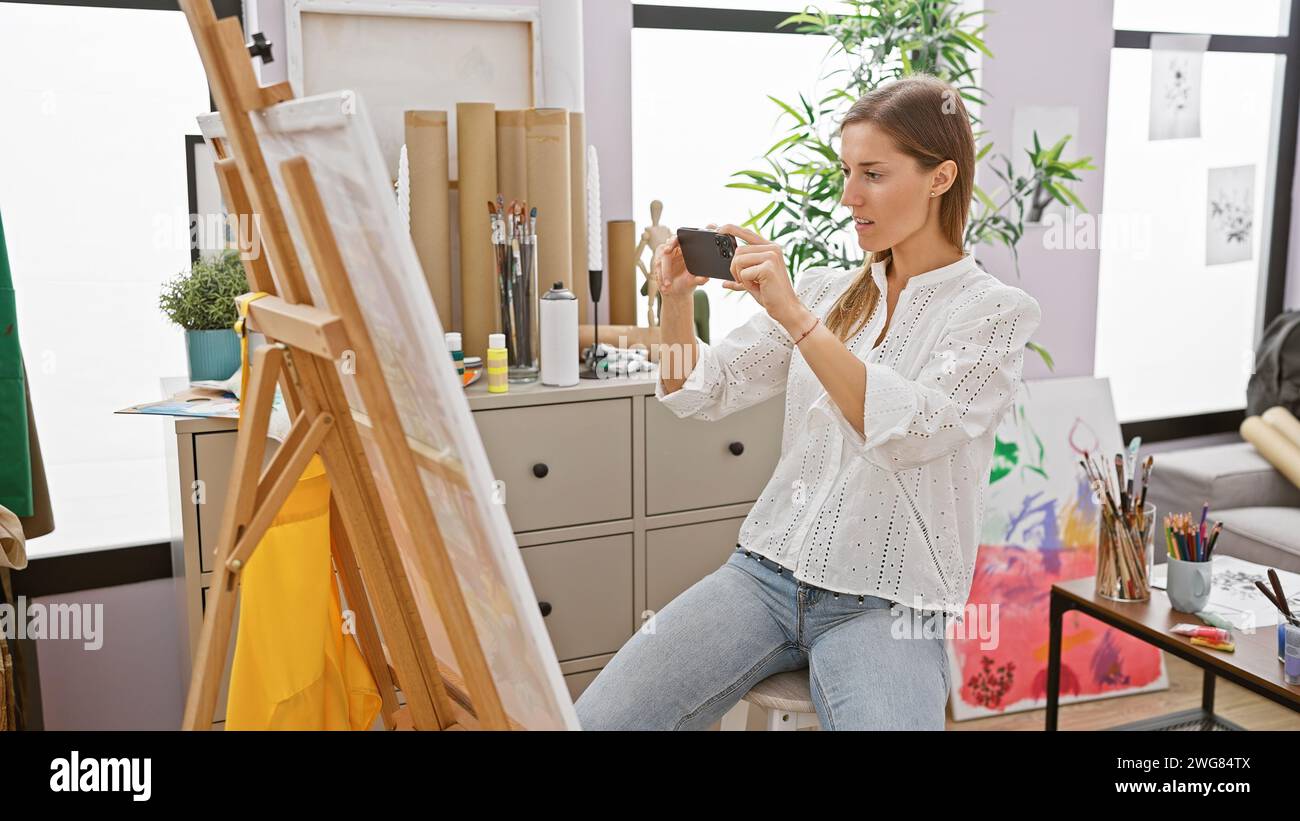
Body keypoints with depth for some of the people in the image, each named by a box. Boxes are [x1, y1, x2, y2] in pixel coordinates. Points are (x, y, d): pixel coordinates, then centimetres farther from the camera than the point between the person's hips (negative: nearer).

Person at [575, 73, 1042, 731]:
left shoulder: (995, 311, -2)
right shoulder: (825, 289, 10)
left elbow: (910, 433, -20)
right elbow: (700, 396, 10)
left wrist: (794, 315, -24)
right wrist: (677, 301, -8)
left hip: (886, 605, -3)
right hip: (767, 571, 4)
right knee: (596, 719, -14)